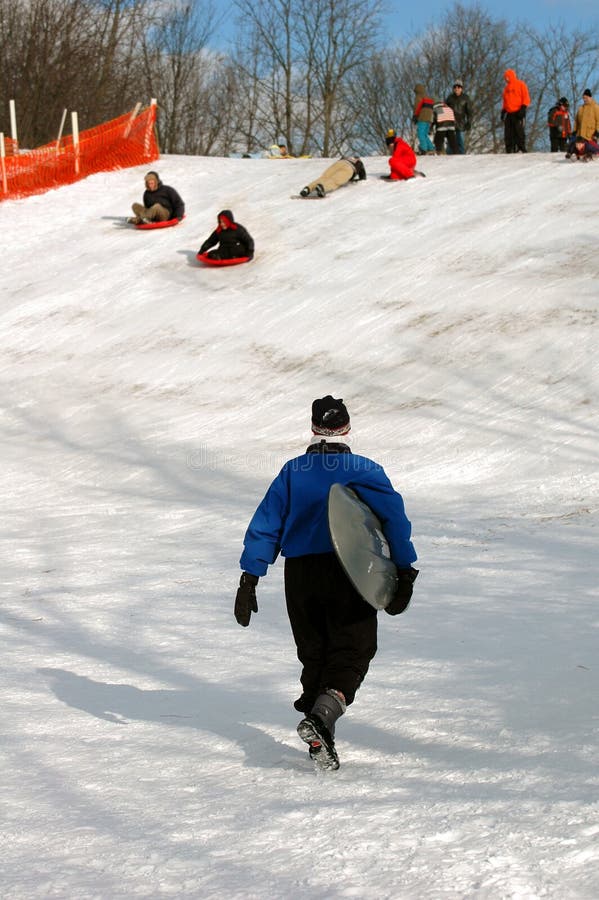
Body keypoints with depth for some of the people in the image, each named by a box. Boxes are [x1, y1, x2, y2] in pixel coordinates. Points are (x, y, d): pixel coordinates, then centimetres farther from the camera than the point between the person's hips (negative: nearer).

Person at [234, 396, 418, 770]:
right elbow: (395, 518, -7)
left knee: (314, 653, 16)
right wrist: (405, 574, -3)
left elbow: (265, 525, 5)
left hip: (300, 575, 3)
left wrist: (249, 580, 6)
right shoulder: (364, 470, 0)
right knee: (352, 652, 2)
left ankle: (320, 739, 15)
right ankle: (322, 716, -23)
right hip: (349, 571, -3)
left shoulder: (292, 471, 8)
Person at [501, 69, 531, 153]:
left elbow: (526, 98, -3)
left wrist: (523, 108, -14)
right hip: (509, 114, 6)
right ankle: (509, 150, 0)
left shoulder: (520, 84, 3)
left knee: (519, 131, -11)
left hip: (518, 112, -6)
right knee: (508, 133, 0)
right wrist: (503, 111, 14)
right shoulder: (506, 88, 22)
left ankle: (522, 149, -10)